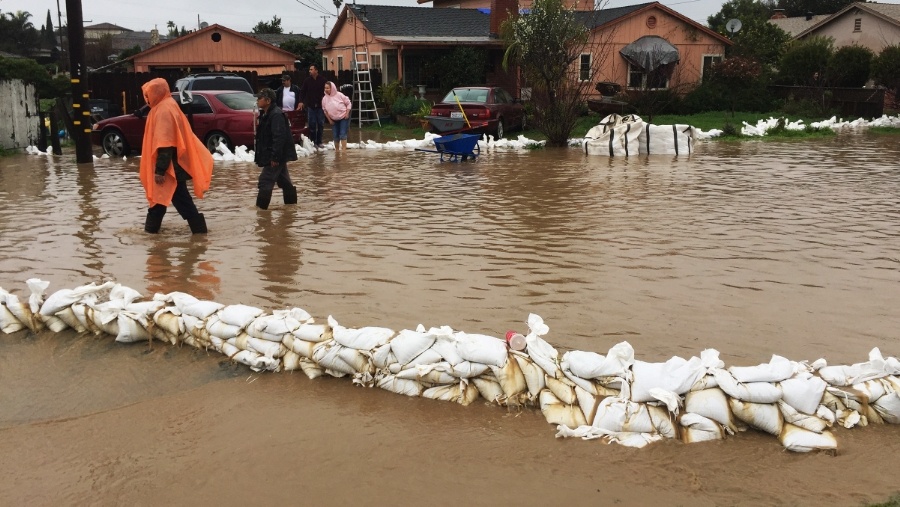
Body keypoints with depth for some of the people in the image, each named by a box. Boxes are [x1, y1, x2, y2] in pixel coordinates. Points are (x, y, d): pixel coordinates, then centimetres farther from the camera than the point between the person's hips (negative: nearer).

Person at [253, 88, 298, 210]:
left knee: (265, 181, -9)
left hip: (276, 156, -11)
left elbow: (279, 138, -26)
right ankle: (291, 202, 25)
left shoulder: (276, 115, -20)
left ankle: (261, 206, -4)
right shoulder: (266, 114, 13)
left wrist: (275, 157, -28)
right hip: (278, 156, 11)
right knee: (283, 180, 16)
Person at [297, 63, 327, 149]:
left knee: (321, 124, 4)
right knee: (312, 125, 1)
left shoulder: (322, 80, -3)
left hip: (320, 106, -1)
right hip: (310, 106, 1)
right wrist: (301, 101, -4)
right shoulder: (308, 80, 2)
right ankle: (313, 142, 9)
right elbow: (302, 91, 6)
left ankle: (319, 142, 14)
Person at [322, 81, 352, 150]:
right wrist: (329, 120, 4)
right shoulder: (324, 99, -6)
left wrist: (347, 113, -15)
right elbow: (325, 110, 7)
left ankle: (344, 149, -11)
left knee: (343, 134, -11)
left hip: (344, 118, -4)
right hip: (334, 120, 4)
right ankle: (336, 149, 20)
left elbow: (348, 103, -7)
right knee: (335, 135, 7)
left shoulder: (339, 95, -16)